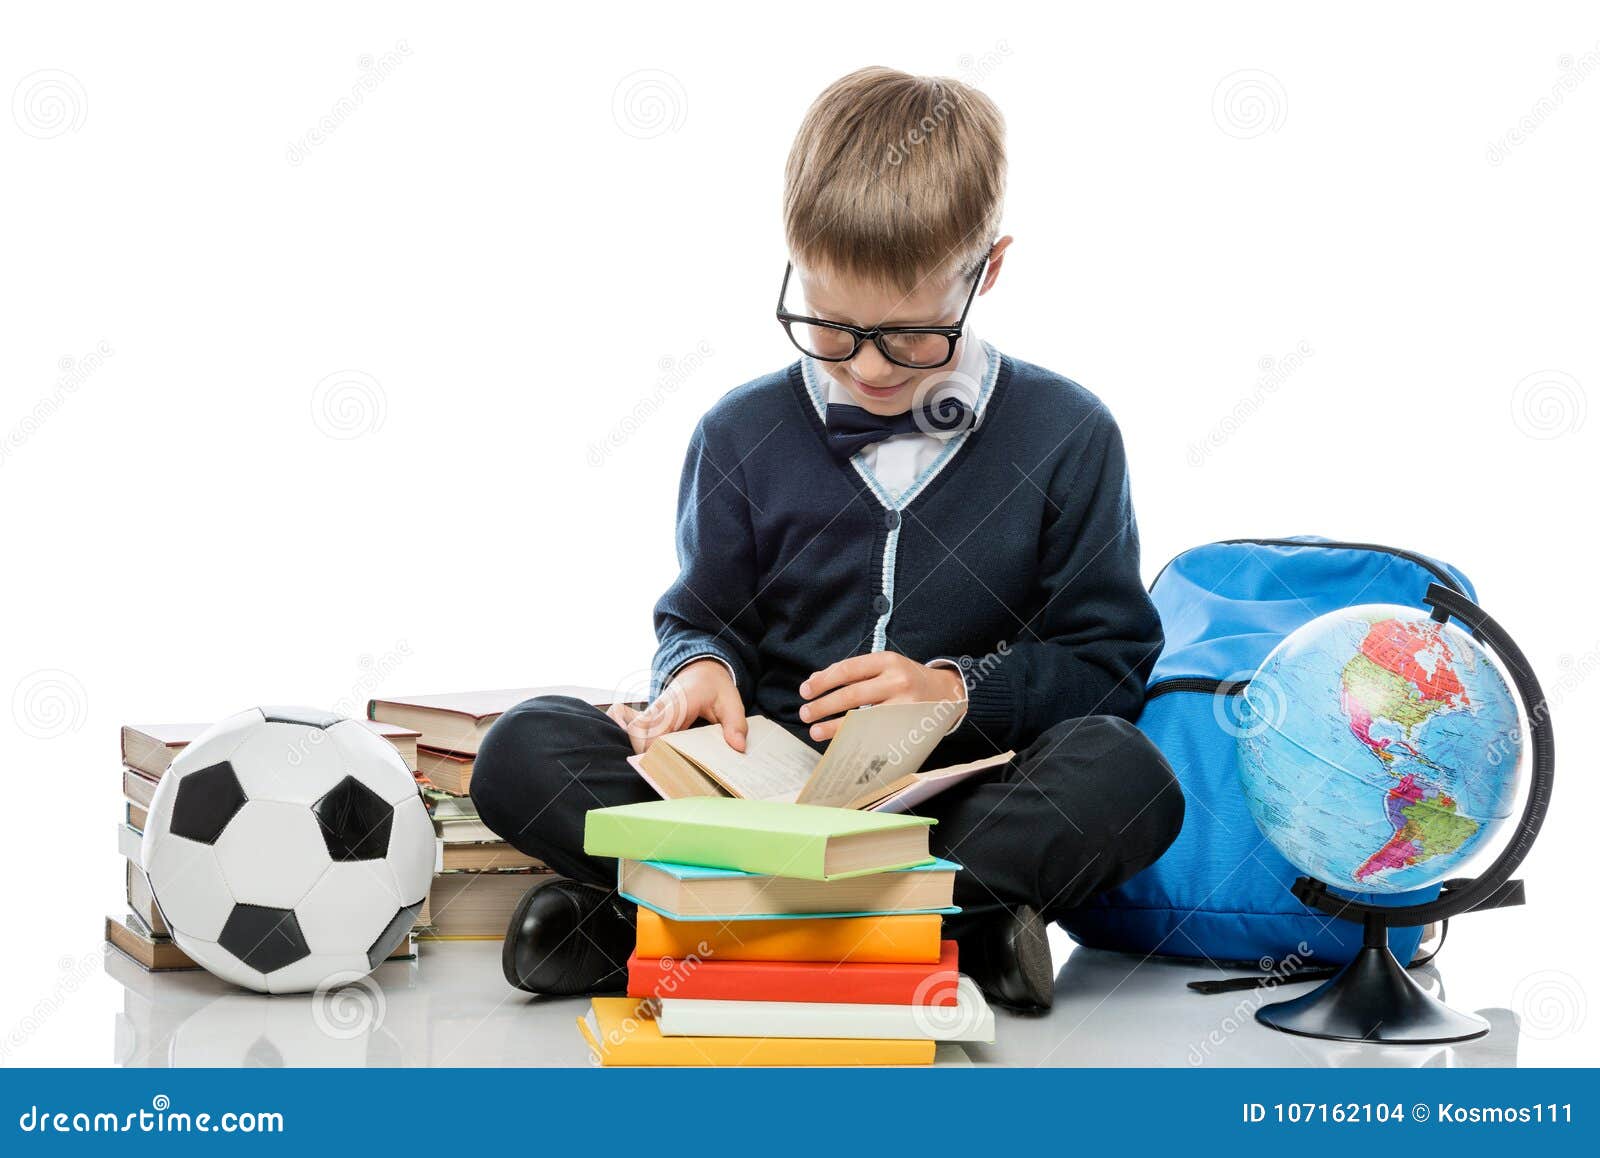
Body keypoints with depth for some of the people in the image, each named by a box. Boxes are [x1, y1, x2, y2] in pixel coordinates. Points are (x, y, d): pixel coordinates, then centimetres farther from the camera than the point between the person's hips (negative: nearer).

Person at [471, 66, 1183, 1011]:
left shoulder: (1064, 435, 1)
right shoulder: (743, 435, 6)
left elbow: (1109, 660, 3)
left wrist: (957, 688, -12)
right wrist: (701, 669, -7)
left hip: (963, 797, -1)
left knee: (1125, 773, -35)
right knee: (521, 754, -21)